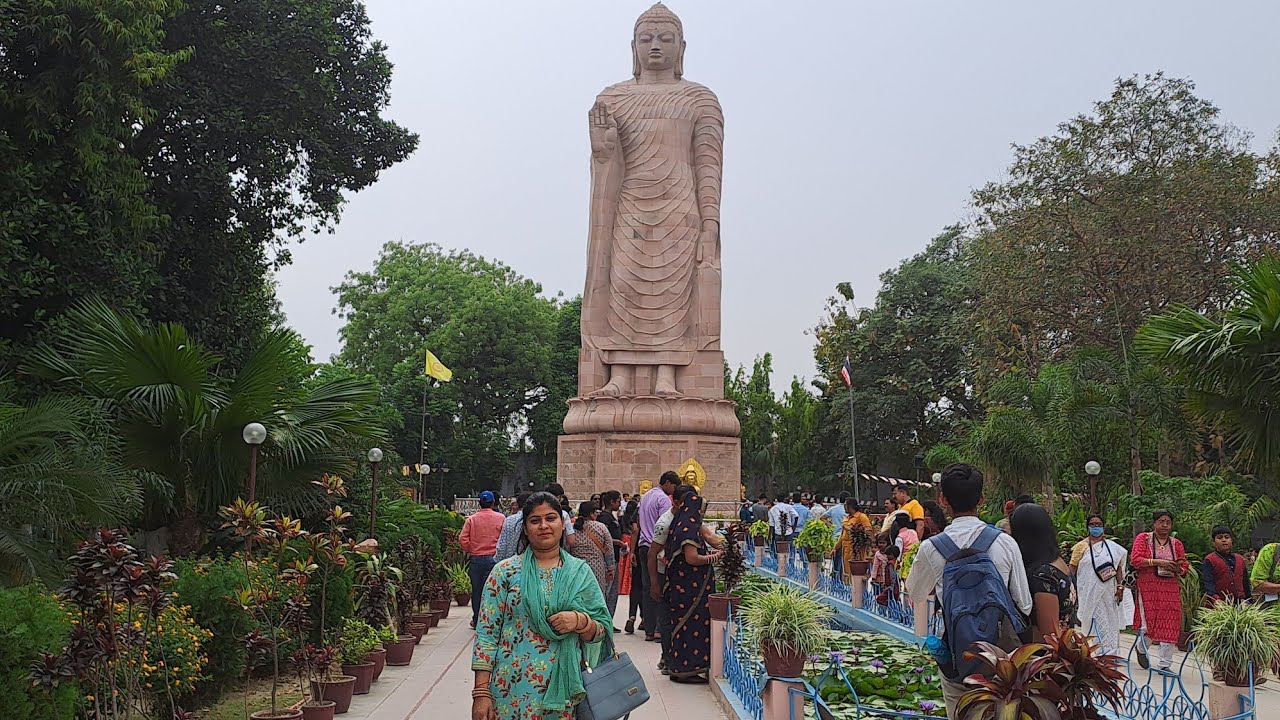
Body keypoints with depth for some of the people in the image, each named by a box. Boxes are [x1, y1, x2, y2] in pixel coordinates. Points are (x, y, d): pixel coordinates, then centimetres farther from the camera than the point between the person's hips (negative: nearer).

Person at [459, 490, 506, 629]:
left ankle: (476, 619, 17)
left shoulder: (471, 519, 2)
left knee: (476, 590, 11)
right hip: (494, 558, -2)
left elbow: (462, 539, -3)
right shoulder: (501, 518, -2)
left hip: (476, 559, 2)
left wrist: (470, 550, 13)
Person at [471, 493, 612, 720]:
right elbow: (487, 633, -3)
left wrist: (580, 621, -14)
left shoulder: (581, 572, 5)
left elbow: (602, 631, 6)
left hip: (565, 689, 2)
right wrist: (481, 692, -9)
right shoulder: (505, 571, -2)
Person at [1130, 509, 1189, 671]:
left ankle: (1164, 664, 5)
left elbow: (1185, 568, 15)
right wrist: (1157, 562, -18)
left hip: (1170, 590, 4)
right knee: (1148, 623, -6)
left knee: (1169, 626, -2)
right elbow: (1135, 559, -9)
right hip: (1148, 588, -3)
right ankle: (1142, 649, 26)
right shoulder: (1143, 538, 2)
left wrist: (1178, 569, -9)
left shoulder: (1176, 544, 13)